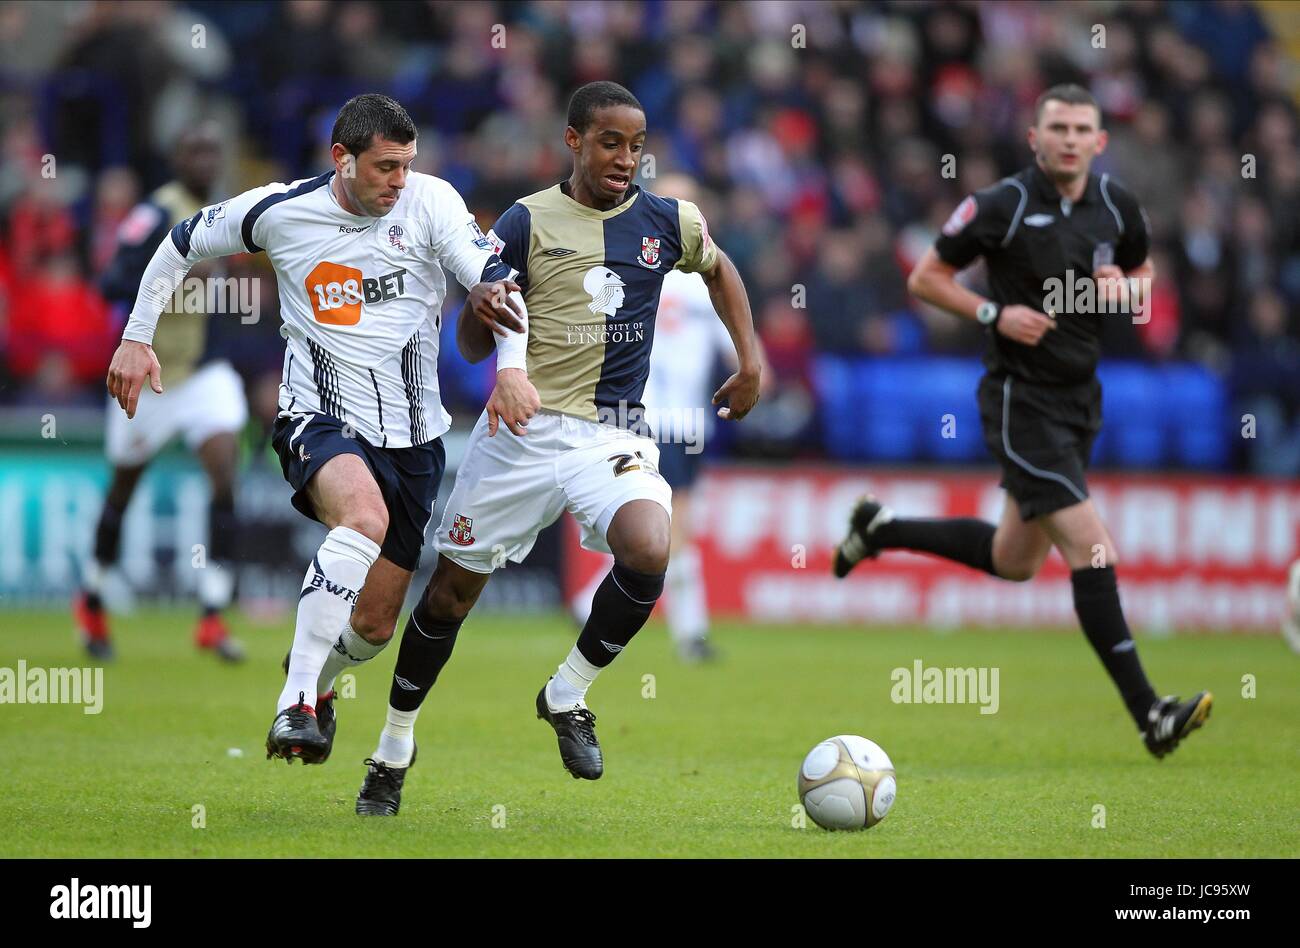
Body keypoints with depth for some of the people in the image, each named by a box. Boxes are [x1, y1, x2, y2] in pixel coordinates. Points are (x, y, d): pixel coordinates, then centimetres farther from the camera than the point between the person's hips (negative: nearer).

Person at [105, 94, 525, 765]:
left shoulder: (429, 200, -7)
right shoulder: (279, 211, -6)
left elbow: (499, 283, -14)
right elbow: (181, 245, 10)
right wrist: (136, 338, 8)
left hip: (412, 436, 3)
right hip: (319, 422, -3)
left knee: (374, 624, 7)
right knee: (365, 515, -37)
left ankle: (318, 684, 44)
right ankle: (293, 706, -34)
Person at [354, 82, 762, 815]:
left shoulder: (669, 223, 5)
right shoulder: (528, 221, -2)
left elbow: (719, 268, 28)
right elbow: (472, 339, -1)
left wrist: (752, 361, 21)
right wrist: (506, 364, -23)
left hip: (614, 436, 1)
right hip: (523, 427, -1)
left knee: (649, 551, -28)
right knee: (453, 588, 6)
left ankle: (569, 694, -3)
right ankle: (395, 750, 27)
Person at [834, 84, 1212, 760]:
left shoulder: (1116, 206, 3)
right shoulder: (1003, 205, -13)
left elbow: (1143, 272, 20)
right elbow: (925, 277, -4)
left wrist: (1125, 287, -4)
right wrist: (995, 312, -18)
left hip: (1079, 398, 7)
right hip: (1021, 402, -7)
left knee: (1013, 561, 18)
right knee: (1092, 551, -15)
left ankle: (880, 529, 39)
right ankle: (1149, 715, -14)